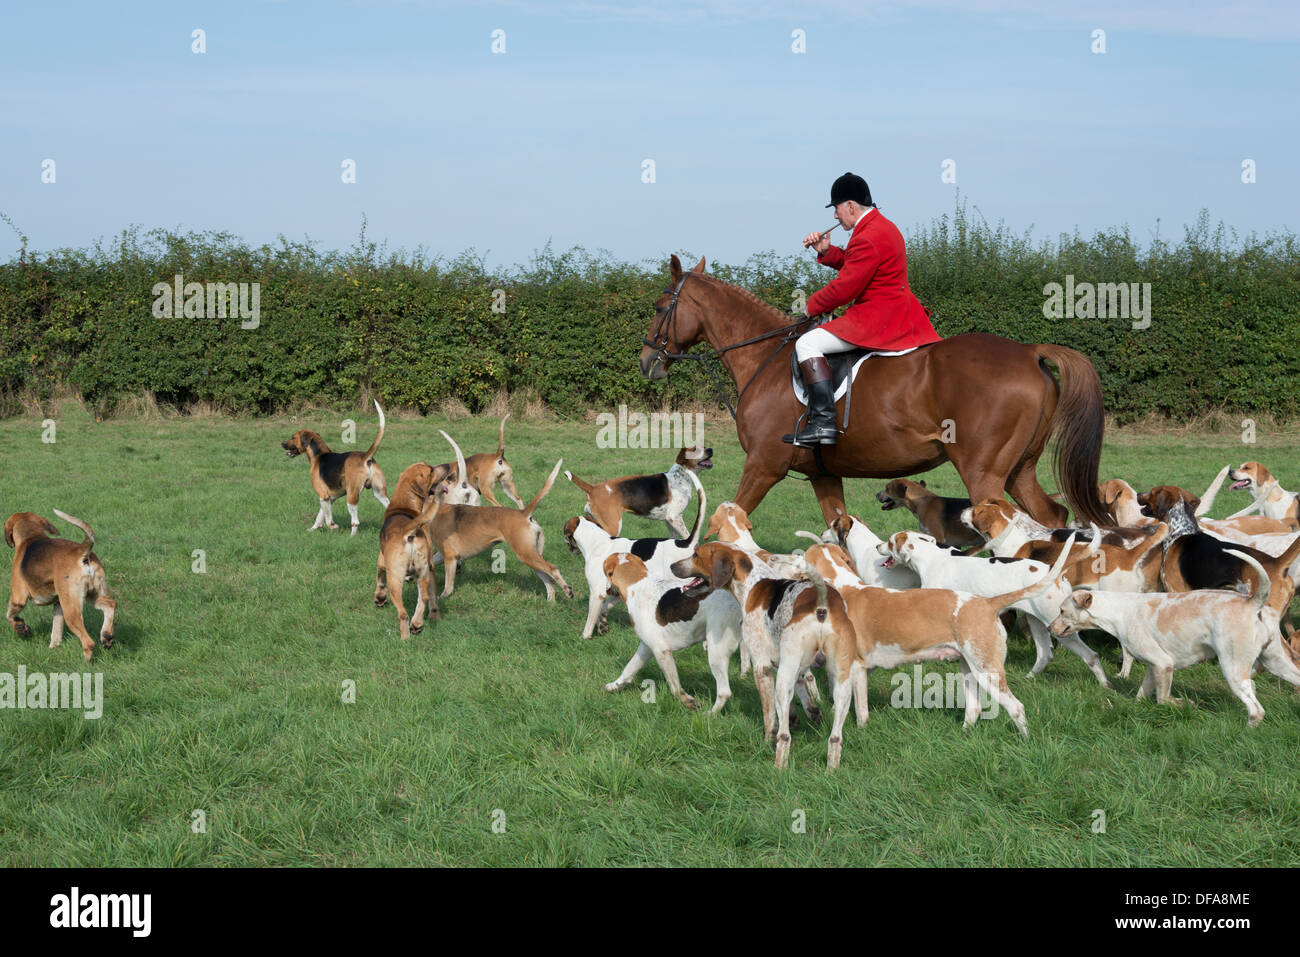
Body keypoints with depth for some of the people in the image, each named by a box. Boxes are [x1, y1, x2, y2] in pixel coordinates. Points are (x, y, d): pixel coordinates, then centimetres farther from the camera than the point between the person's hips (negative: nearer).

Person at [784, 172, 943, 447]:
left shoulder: (868, 239, -20)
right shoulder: (884, 227, 14)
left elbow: (845, 288, -19)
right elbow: (852, 265, 24)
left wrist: (813, 305, -3)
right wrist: (826, 251, 8)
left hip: (877, 318, -11)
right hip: (898, 311, 11)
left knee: (808, 344, -17)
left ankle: (823, 422, -26)